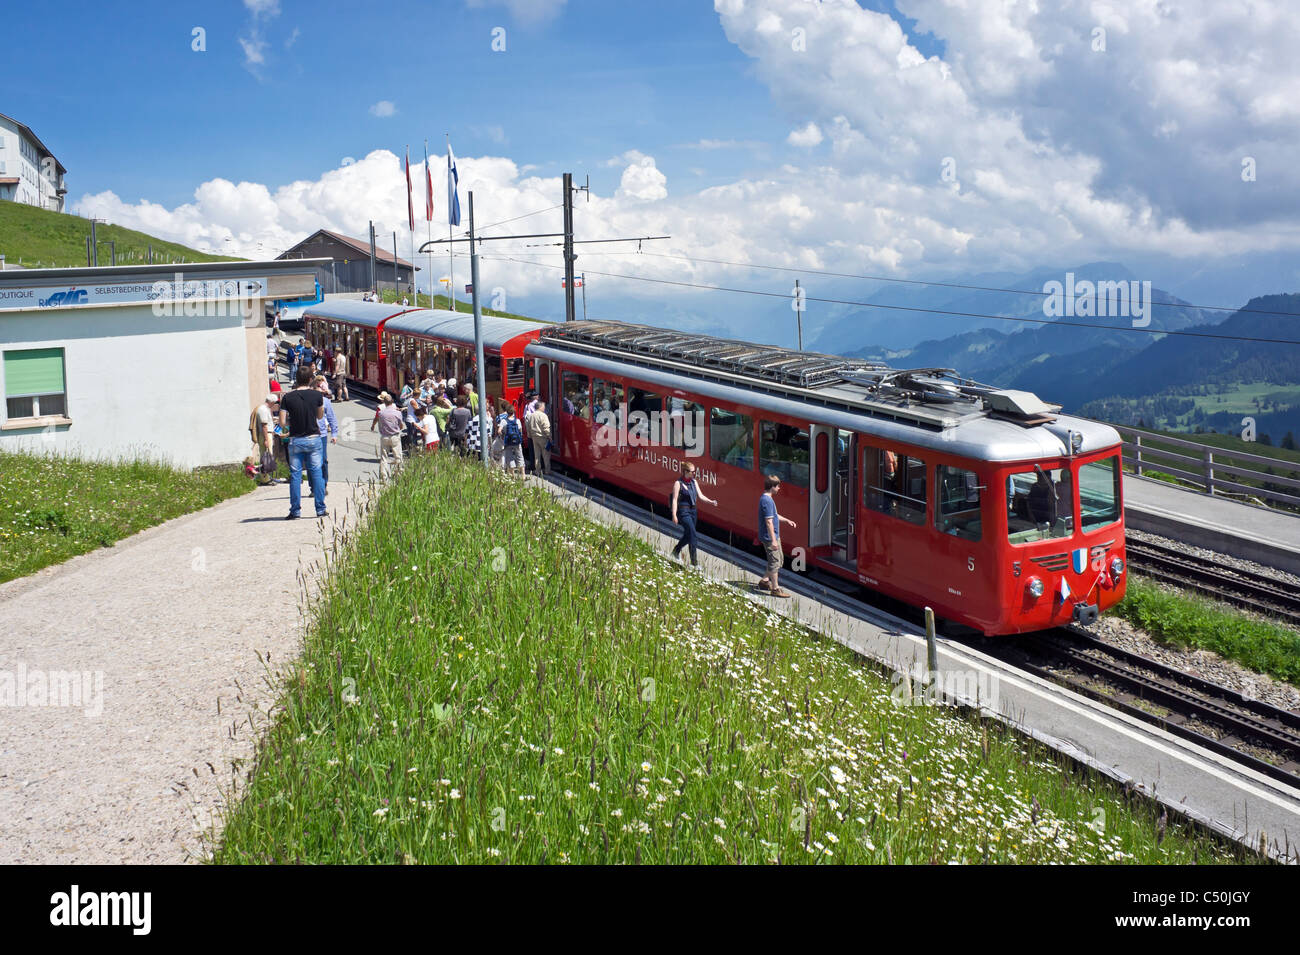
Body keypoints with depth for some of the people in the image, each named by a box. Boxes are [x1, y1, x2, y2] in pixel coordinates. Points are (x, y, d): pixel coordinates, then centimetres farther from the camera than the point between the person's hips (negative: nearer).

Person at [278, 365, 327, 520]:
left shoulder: (287, 398, -6)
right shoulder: (317, 395, -4)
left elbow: (282, 422, -8)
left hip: (295, 440, -1)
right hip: (313, 439, 1)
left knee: (295, 475, 4)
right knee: (316, 473, 6)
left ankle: (295, 511, 3)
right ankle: (320, 509, 6)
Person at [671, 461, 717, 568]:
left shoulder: (694, 482, 10)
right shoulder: (678, 483, -8)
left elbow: (700, 496, 10)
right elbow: (675, 500, -10)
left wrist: (711, 501, -6)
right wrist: (674, 515, -16)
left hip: (693, 511, 7)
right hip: (683, 511, -7)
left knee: (688, 535, 15)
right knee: (692, 533, -14)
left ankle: (676, 551, 40)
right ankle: (694, 561, -11)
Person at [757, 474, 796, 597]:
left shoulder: (766, 498, 12)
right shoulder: (767, 501, -22)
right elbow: (769, 522, -24)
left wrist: (787, 520, 18)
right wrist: (773, 540, -24)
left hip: (774, 536, 11)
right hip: (770, 536, -11)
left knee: (780, 559, 19)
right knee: (775, 561, -3)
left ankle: (764, 581, 27)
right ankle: (775, 589, 5)